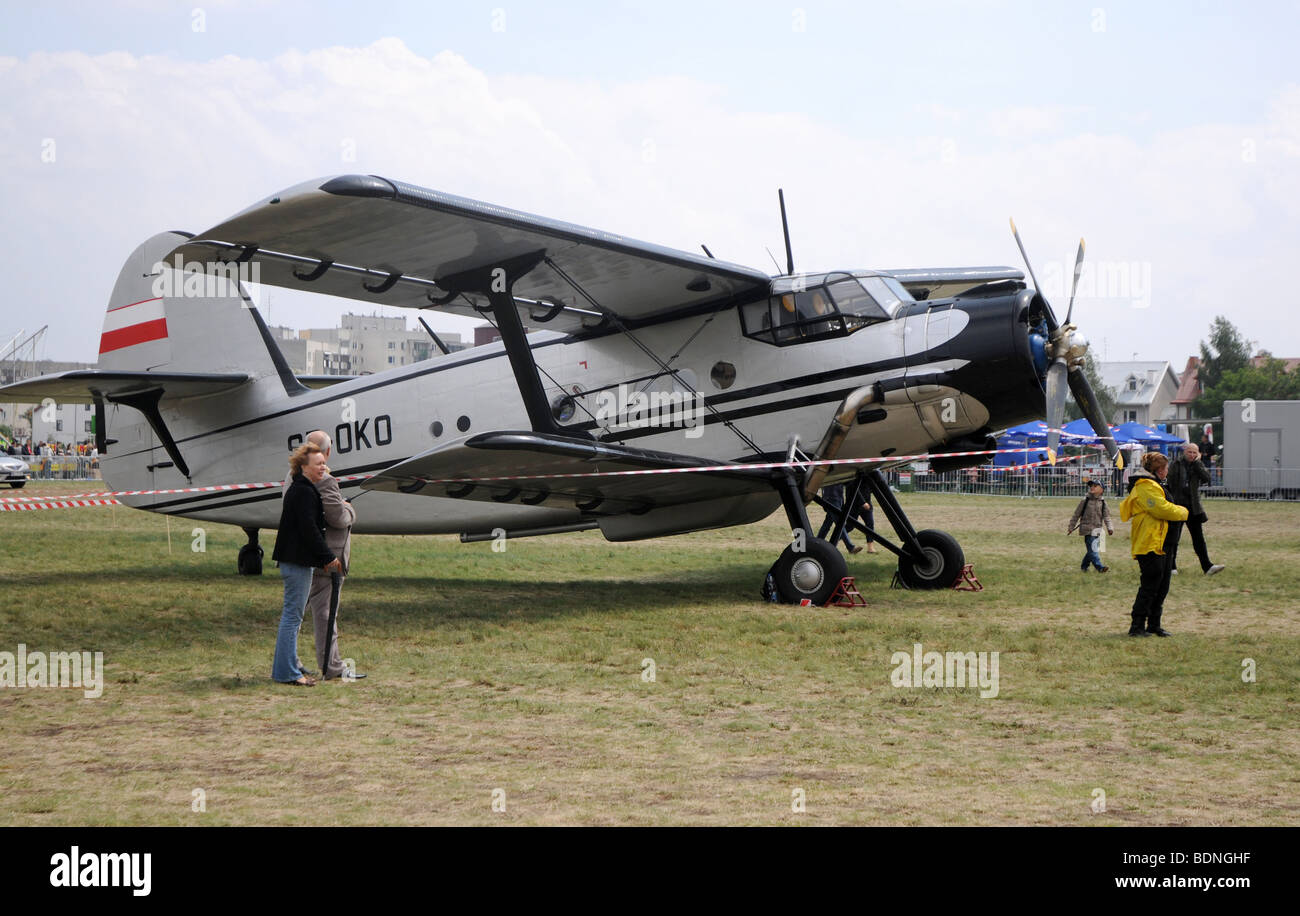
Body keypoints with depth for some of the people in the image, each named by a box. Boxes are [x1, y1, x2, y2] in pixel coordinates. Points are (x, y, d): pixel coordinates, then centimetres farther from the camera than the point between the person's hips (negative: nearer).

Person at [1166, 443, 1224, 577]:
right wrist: (1170, 500, -11)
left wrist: (1196, 463, -12)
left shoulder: (1197, 465, 7)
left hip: (1192, 506, 3)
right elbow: (1168, 483, -6)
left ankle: (1207, 566, -3)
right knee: (1173, 537, 3)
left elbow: (1207, 478, -9)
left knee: (1198, 537, 1)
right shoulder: (1176, 464, -4)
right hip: (1177, 505, -3)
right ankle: (1171, 567, 13)